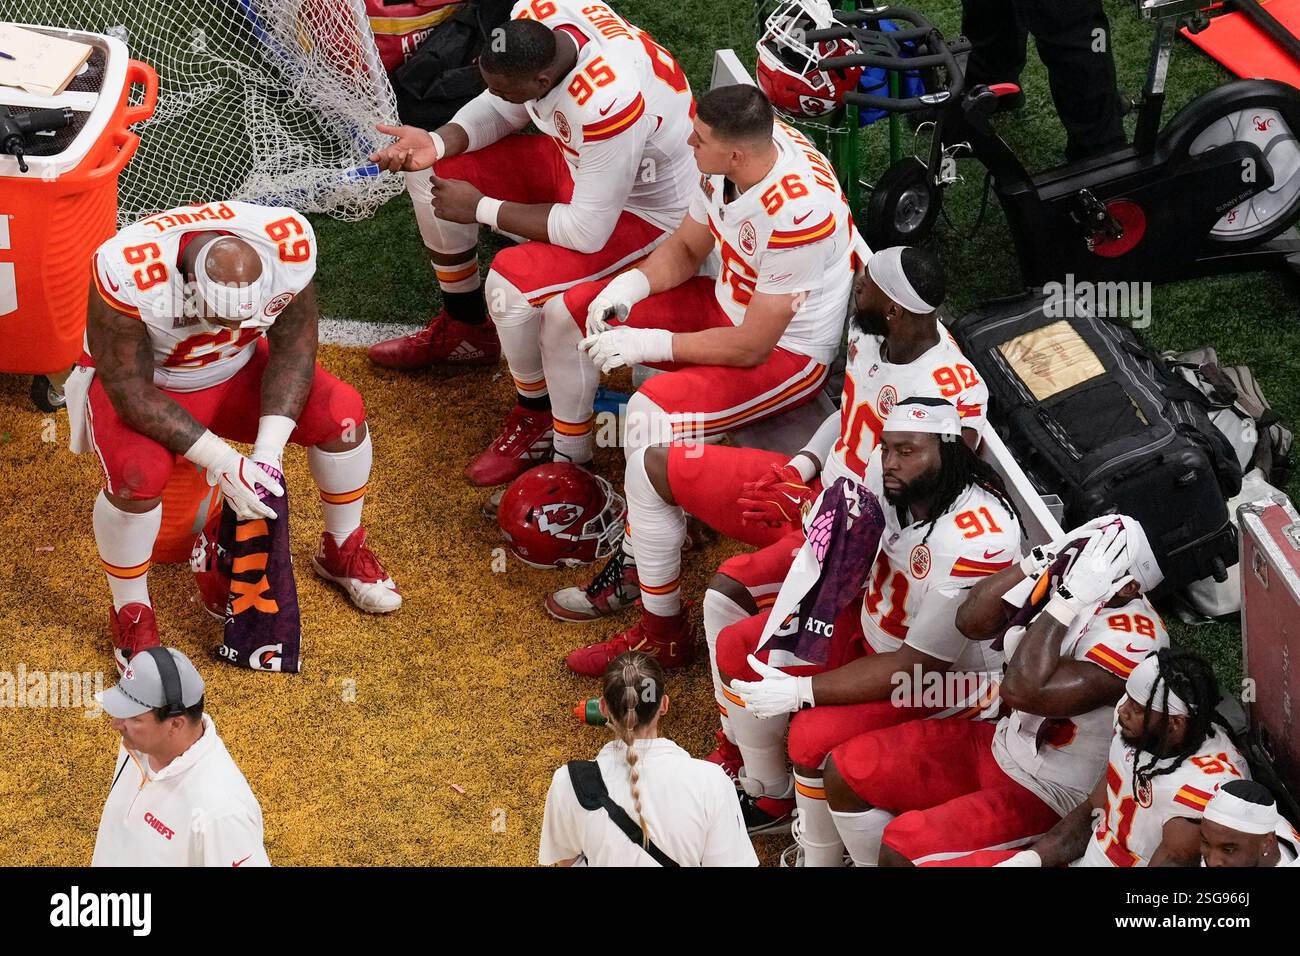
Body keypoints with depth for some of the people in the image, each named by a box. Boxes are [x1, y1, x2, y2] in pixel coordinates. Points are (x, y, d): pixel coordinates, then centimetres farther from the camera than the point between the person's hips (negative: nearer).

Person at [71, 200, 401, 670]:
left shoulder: (287, 248, -30)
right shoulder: (130, 273, -40)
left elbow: (293, 350, -16)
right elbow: (131, 394, -30)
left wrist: (269, 450, -26)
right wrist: (224, 462, -34)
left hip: (234, 369, 4)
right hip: (139, 380, -3)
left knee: (340, 414, -16)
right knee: (139, 475, -32)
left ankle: (341, 551, 11)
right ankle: (129, 612, -5)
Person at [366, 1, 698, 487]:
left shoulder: (607, 104, -42)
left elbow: (588, 232, -31)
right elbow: (501, 109, 1)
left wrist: (481, 207, -22)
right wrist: (438, 142, -16)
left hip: (642, 207, -8)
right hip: (574, 160, 8)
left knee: (510, 286, -27)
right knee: (431, 170, 6)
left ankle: (538, 419, 3)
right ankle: (464, 330, 28)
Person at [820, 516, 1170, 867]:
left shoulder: (1132, 640, -30)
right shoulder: (1065, 578, -6)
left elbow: (1022, 690, -35)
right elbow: (971, 620, -7)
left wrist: (1069, 599, -36)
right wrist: (1043, 558, -15)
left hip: (1048, 797, -8)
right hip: (1003, 743, 9)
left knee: (901, 847, -23)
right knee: (844, 771, 3)